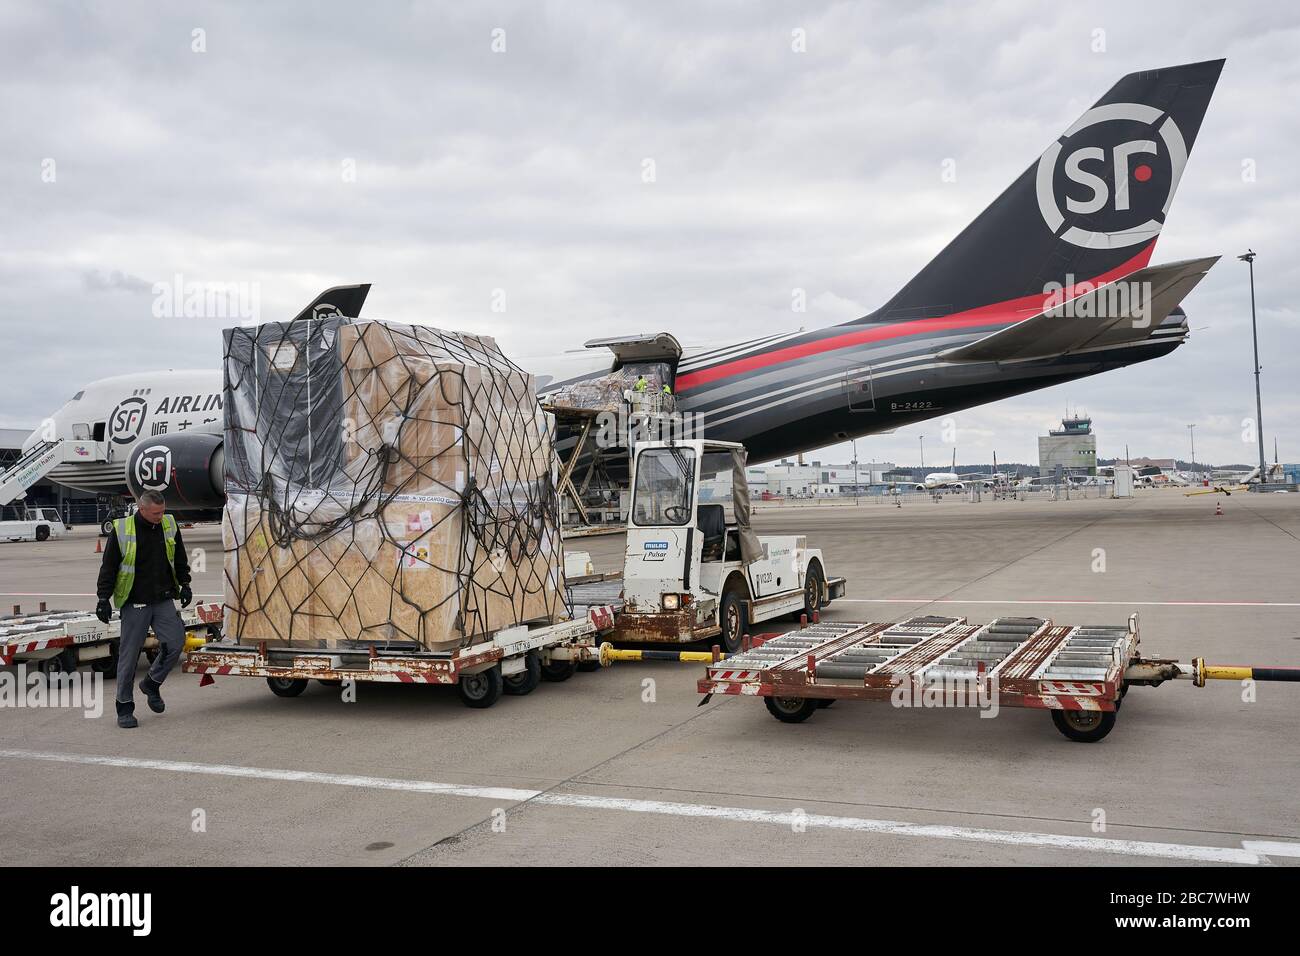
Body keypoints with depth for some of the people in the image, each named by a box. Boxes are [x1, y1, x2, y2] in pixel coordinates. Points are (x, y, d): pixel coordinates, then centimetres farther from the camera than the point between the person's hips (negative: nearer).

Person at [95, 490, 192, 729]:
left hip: (164, 601, 4)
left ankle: (151, 683, 20)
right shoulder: (122, 530, -9)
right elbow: (109, 567, -4)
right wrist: (103, 598, -7)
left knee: (176, 643, -5)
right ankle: (125, 707, 12)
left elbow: (180, 559, 17)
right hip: (134, 603, -4)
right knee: (129, 654, 1)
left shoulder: (169, 525, 3)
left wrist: (185, 584, 15)